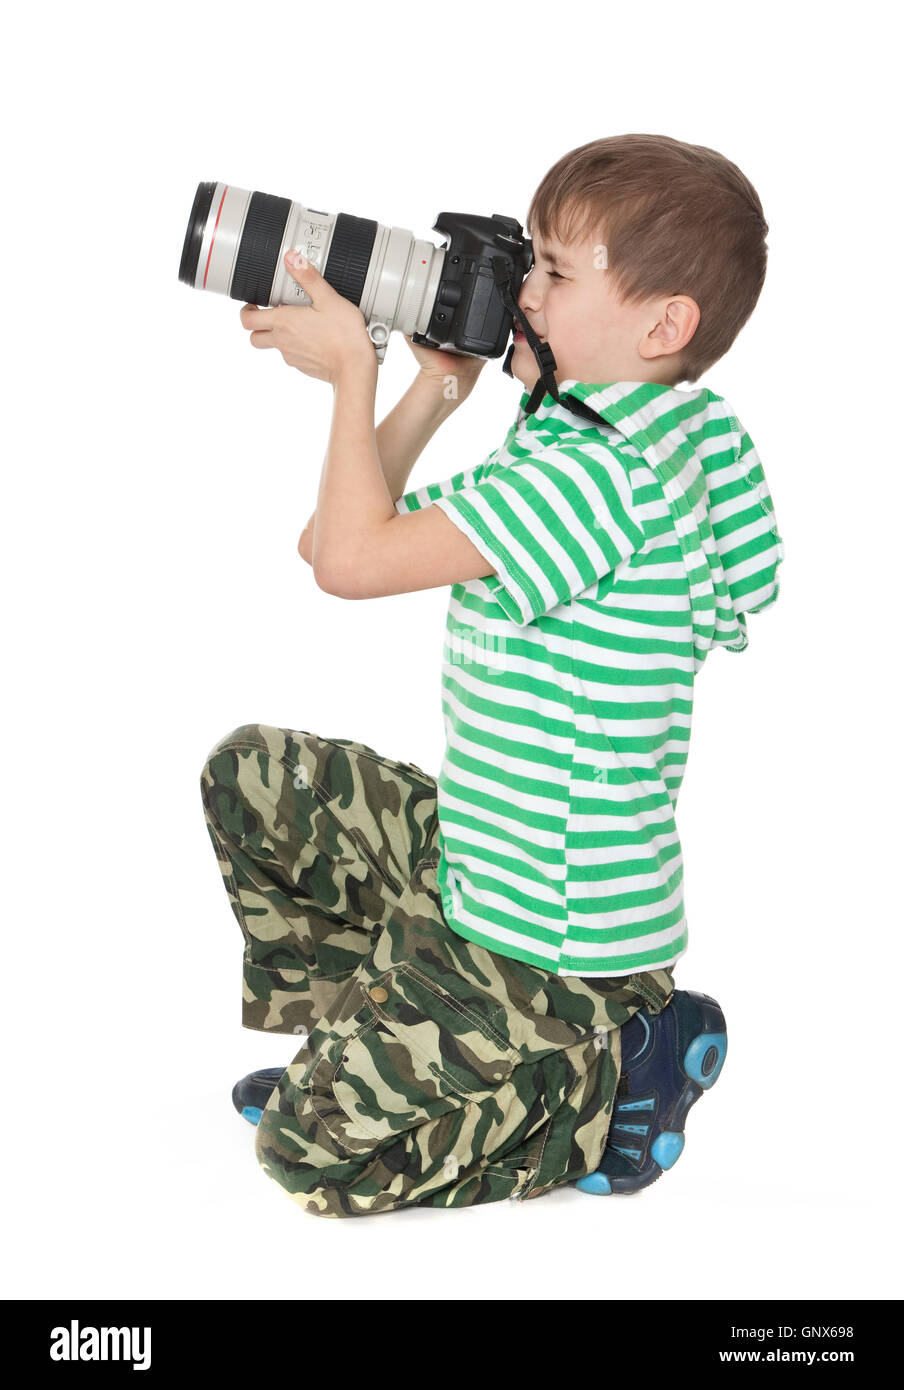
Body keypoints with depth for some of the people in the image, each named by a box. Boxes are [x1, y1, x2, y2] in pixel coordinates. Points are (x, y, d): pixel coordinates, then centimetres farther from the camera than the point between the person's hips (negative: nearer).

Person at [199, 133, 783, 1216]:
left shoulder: (605, 470, -25)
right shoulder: (572, 442, 6)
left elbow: (354, 559, -27)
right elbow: (333, 541, 9)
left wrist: (354, 368, -16)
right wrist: (433, 392, 0)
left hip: (560, 943, -10)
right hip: (475, 857, 10)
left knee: (312, 1150, -11)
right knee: (255, 774, 16)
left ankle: (617, 1073, 2)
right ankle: (367, 1028, 24)